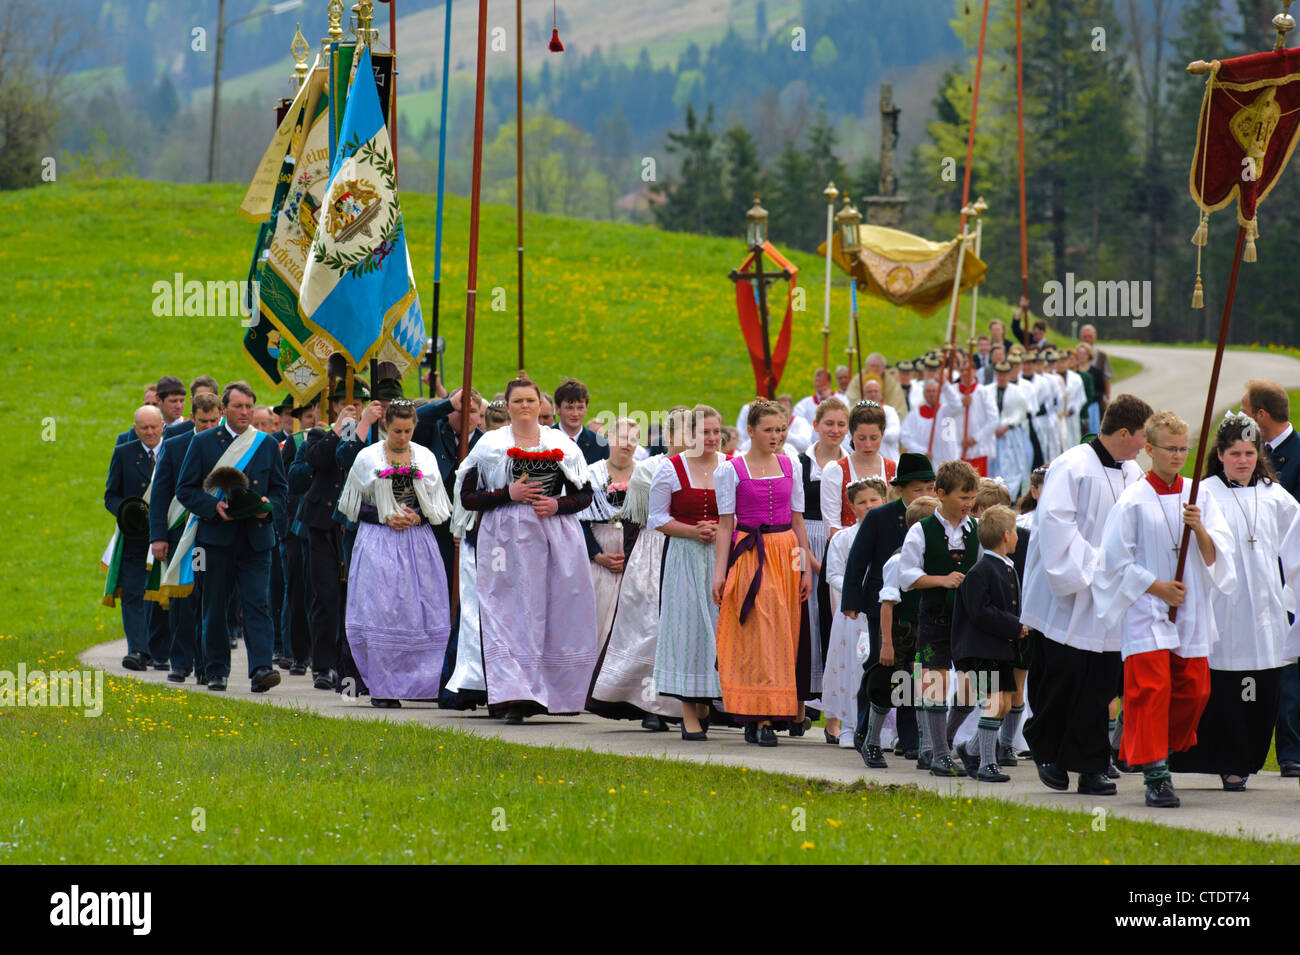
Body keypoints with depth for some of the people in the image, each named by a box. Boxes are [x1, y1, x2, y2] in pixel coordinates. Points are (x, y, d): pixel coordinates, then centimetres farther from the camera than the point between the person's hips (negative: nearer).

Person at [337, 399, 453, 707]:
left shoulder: (425, 458, 9)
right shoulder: (368, 458, 3)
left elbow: (440, 508, 12)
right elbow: (352, 506, 5)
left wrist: (419, 517, -8)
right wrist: (385, 518, -9)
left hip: (418, 541, 2)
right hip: (379, 542, -2)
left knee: (420, 612, -3)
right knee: (380, 610, -9)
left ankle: (414, 683, 5)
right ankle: (382, 689, -5)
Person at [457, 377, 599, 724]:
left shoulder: (561, 443, 10)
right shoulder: (490, 445, 6)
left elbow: (585, 494, 12)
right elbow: (468, 497, 2)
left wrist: (558, 504, -7)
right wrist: (508, 494, -11)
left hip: (557, 536, 2)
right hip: (507, 536, -2)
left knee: (559, 613, -1)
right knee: (512, 613, -9)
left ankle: (550, 690, 11)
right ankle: (515, 698, -13)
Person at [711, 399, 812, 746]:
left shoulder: (789, 466, 10)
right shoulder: (731, 470, -1)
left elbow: (797, 519, 13)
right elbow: (725, 524, -1)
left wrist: (806, 567, 9)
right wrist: (720, 572, -7)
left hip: (786, 554, 4)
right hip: (749, 556, -4)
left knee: (781, 634, 2)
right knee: (758, 632, -10)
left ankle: (755, 717, 9)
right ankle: (761, 718, -11)